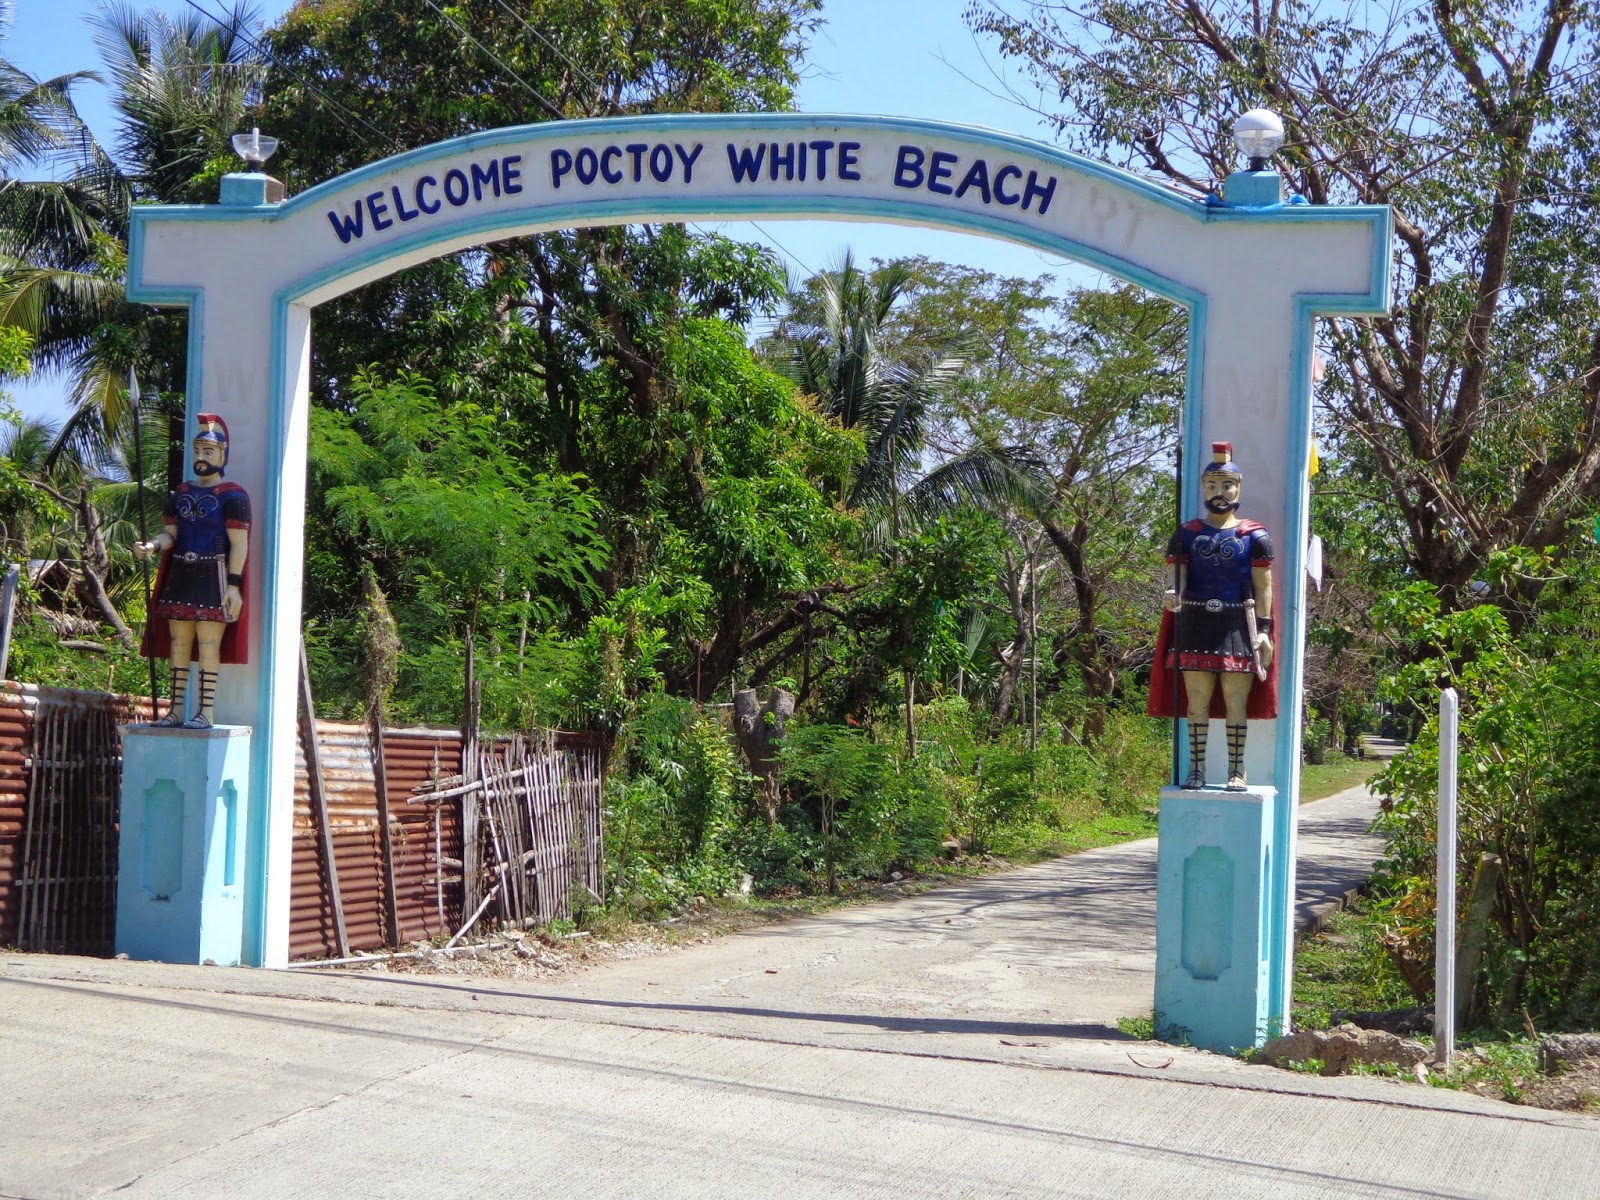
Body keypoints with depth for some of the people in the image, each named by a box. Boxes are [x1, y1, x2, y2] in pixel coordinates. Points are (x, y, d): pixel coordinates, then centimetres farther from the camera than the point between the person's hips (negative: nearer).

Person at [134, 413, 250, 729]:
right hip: (180, 574, 7)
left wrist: (233, 585, -18)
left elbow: (239, 543, -10)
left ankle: (205, 712, -5)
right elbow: (170, 533, 13)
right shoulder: (181, 493, 15)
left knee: (208, 643, -7)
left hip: (213, 577, -7)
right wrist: (151, 546, -11)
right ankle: (176, 709, 11)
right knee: (178, 642, 7)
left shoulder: (233, 496, -5)